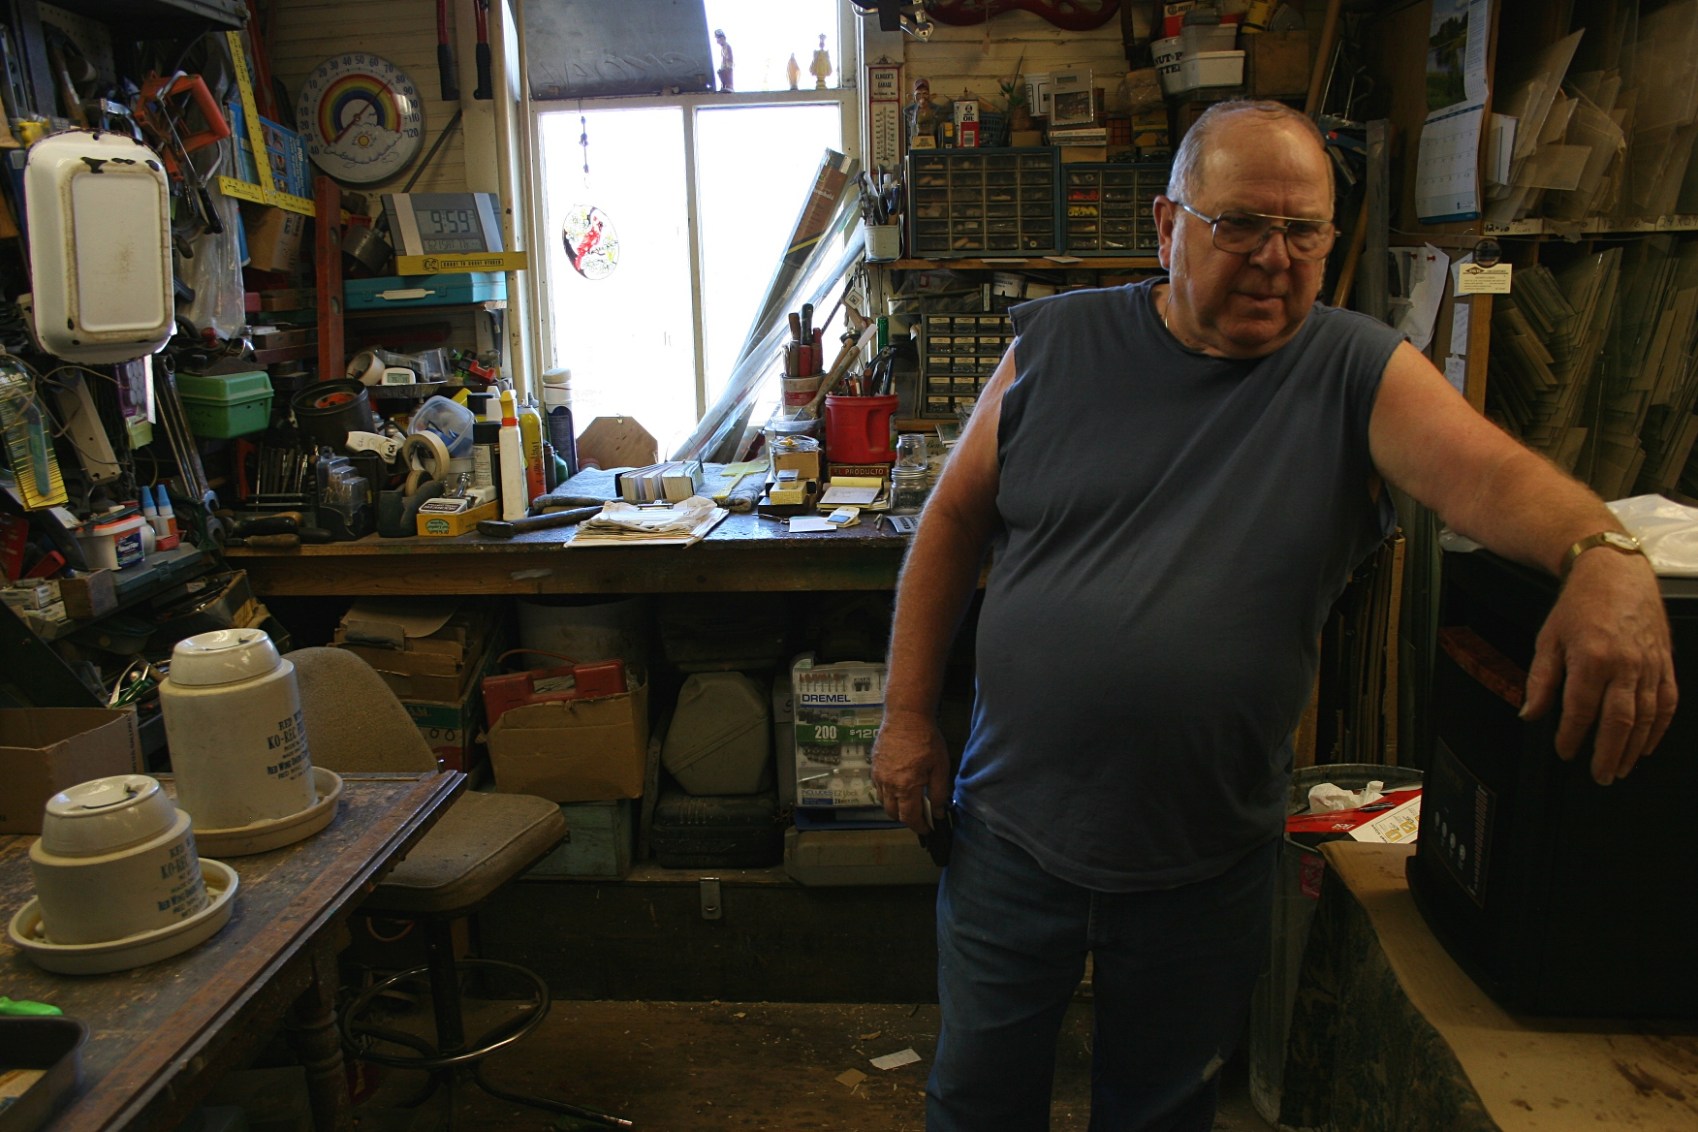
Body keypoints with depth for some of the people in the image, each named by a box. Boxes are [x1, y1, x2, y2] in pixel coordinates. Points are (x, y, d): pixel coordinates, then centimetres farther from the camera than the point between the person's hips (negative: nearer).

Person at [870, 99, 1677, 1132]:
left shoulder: (1358, 376, -6)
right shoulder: (1058, 345, -3)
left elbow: (1486, 472, -23)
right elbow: (957, 520, 0)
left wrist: (1603, 554, -46)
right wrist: (909, 714, -2)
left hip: (1209, 862, 0)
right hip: (1013, 826, 1)